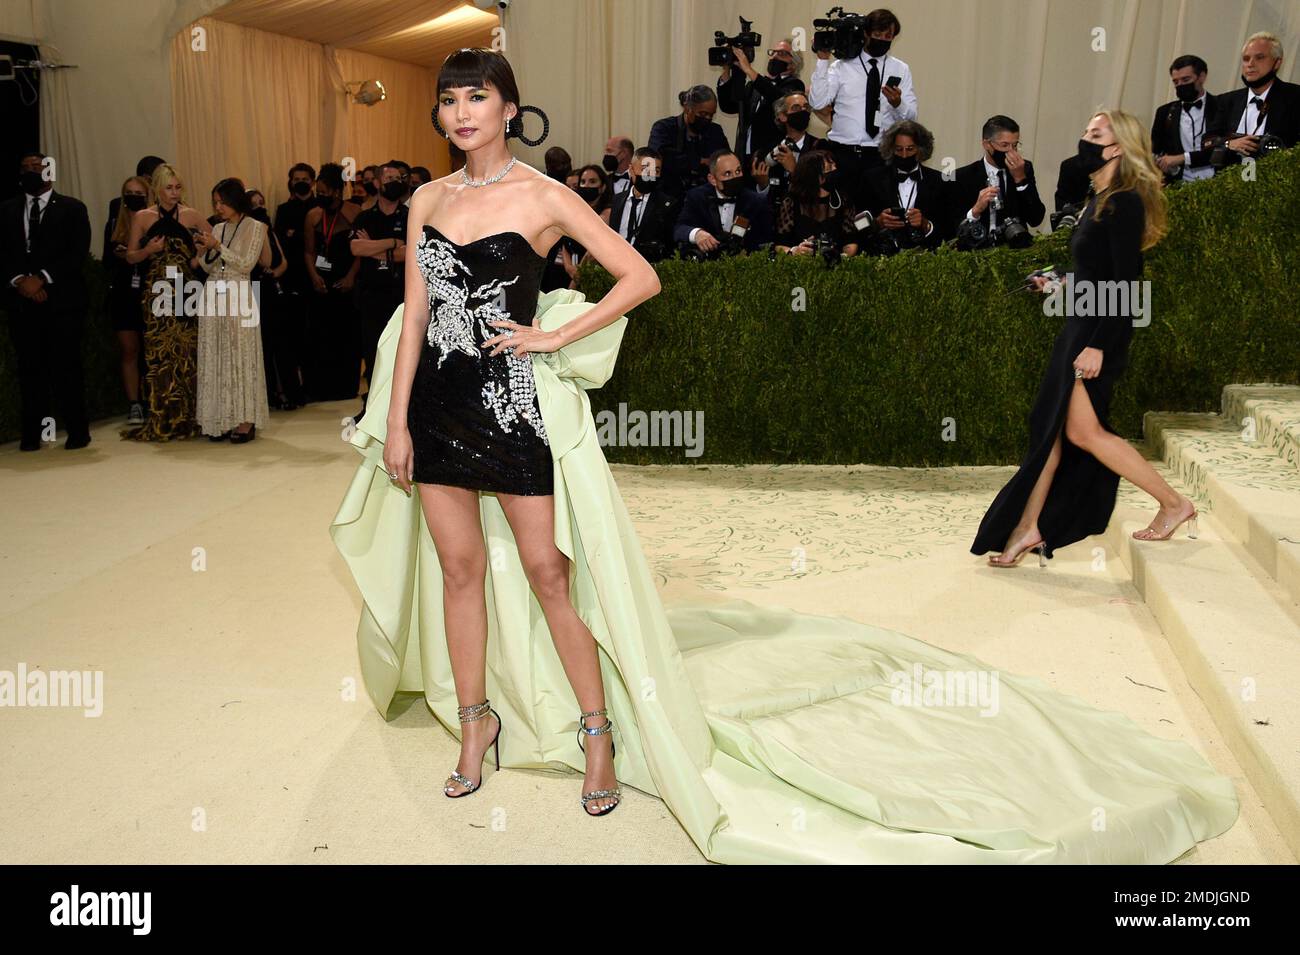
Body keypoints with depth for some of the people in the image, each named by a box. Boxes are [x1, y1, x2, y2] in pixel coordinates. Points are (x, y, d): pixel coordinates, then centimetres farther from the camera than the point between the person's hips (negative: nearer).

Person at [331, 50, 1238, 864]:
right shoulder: (429, 199, 9)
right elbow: (414, 314, 8)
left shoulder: (542, 196, -5)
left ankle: (601, 731, 15)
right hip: (438, 403, 6)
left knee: (546, 570, 0)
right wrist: (396, 421, 3)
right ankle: (477, 725, 28)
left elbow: (641, 277, -7)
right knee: (459, 568, 11)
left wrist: (555, 336, -10)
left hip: (514, 403, -5)